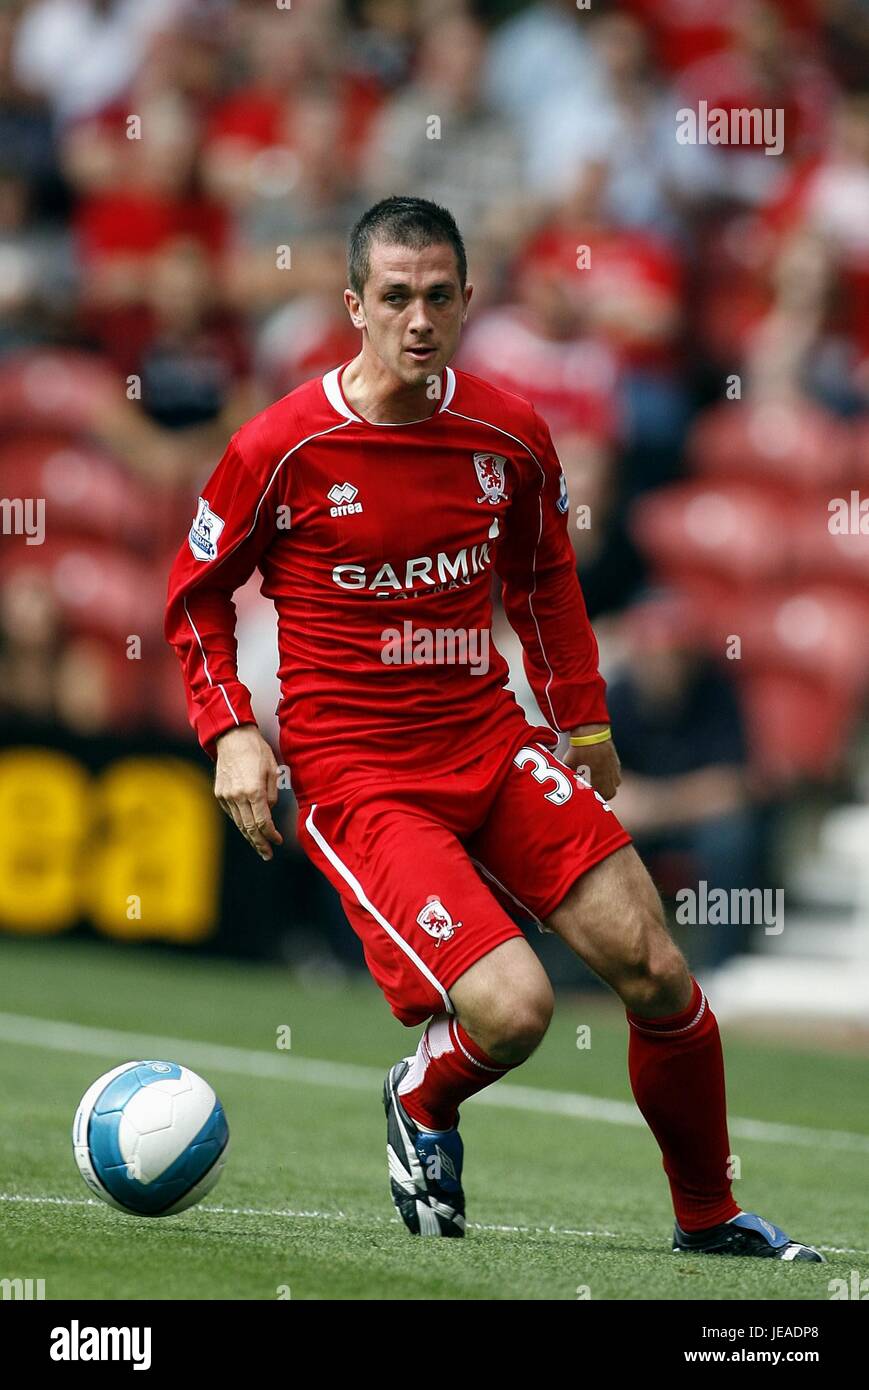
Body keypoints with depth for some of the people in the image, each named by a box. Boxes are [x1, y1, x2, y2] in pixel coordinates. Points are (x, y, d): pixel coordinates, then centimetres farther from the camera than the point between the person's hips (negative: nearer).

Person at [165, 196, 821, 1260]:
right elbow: (196, 597, 4)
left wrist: (582, 718, 18)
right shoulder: (281, 449, -10)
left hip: (493, 747, 5)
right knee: (512, 1010, -22)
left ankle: (709, 1218, 18)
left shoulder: (509, 435, 1)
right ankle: (422, 1105, 14)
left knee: (657, 976, -4)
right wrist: (231, 731, -8)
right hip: (356, 774, -4)